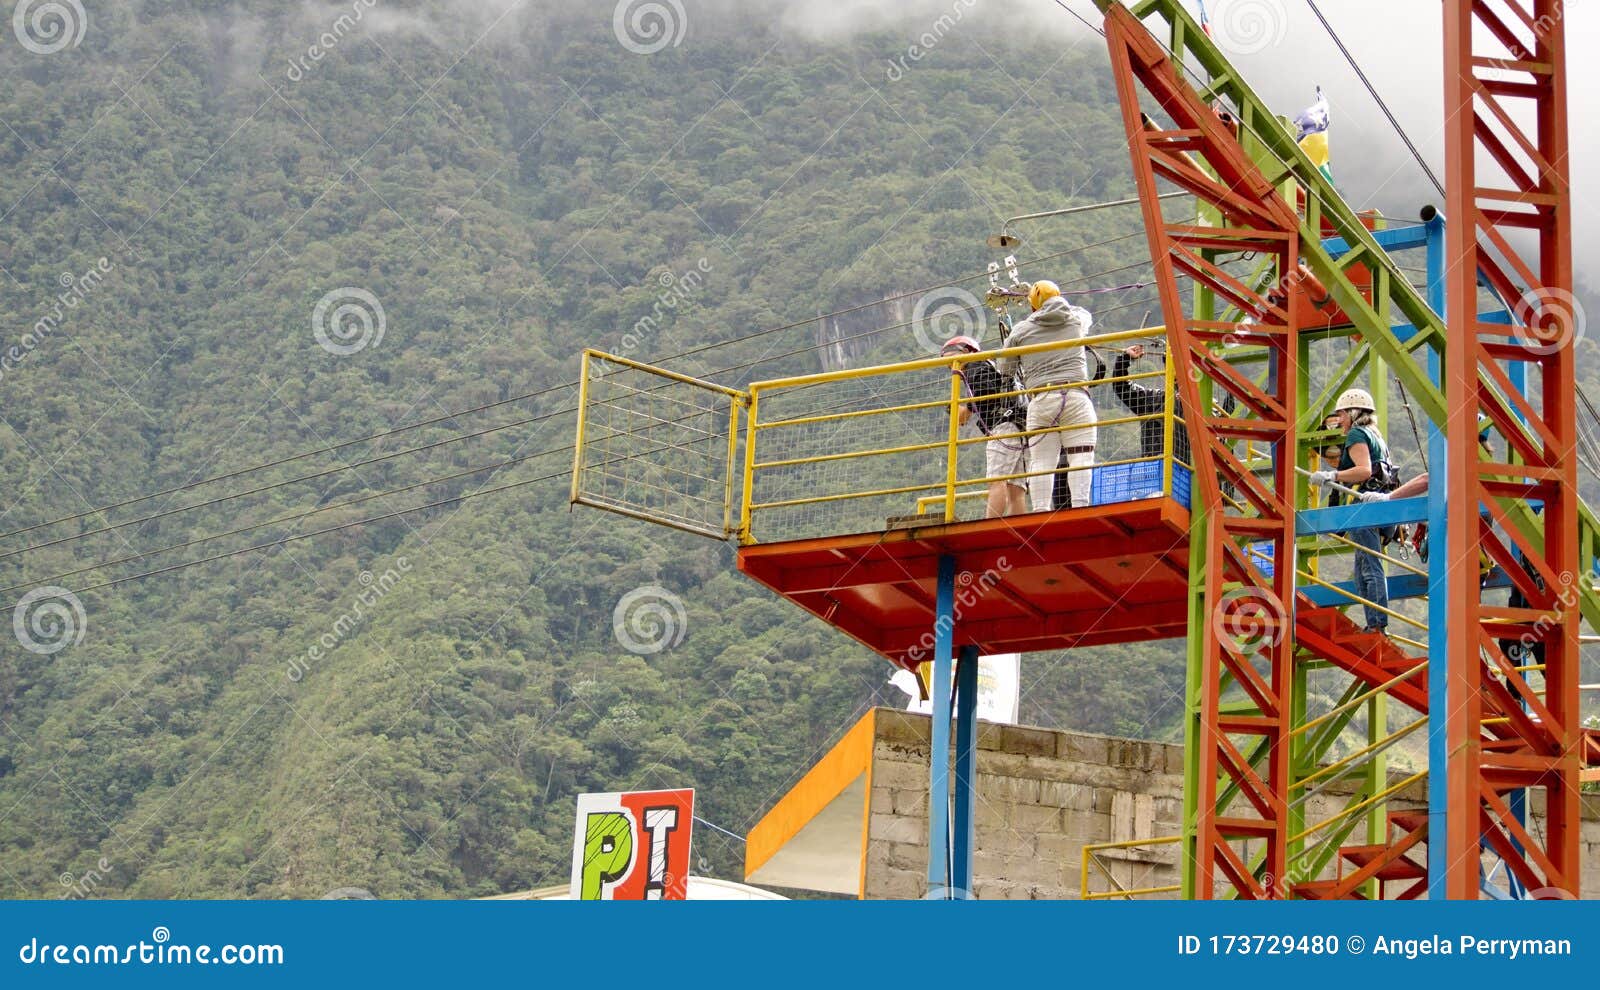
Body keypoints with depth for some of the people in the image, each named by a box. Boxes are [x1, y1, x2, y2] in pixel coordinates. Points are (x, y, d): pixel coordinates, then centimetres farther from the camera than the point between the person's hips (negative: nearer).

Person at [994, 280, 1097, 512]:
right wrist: (1061, 306, 53)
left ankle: (1040, 511, -7)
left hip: (1041, 400, 0)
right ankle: (1080, 505, -17)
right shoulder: (1076, 320, 12)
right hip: (1076, 396, 0)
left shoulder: (1022, 330, 8)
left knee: (1041, 461, 0)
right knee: (1080, 456, -4)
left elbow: (1004, 369, 15)